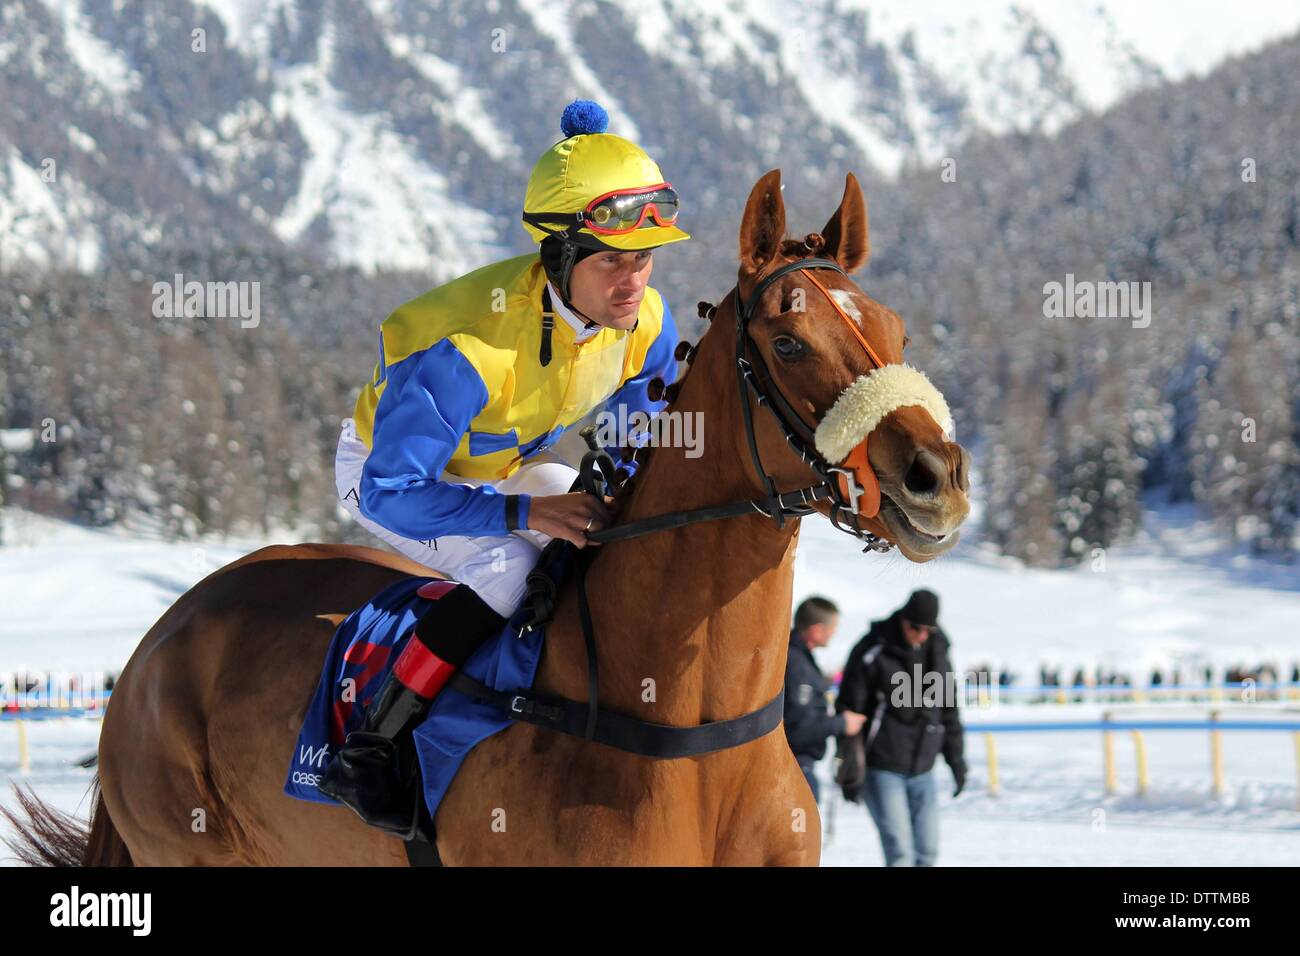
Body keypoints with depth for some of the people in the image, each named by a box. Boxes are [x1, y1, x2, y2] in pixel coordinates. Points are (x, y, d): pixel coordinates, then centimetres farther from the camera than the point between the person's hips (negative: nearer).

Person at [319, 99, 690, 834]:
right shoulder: (467, 349, -40)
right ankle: (367, 751, -25)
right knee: (511, 566, -33)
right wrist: (526, 512, -44)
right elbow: (392, 492, -37)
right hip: (386, 469, -7)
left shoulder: (645, 321, -19)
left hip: (507, 464, 7)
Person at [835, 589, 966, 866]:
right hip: (882, 768, -6)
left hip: (922, 771, 6)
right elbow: (848, 711, -11)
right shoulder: (873, 651, -12)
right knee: (900, 851, -13)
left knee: (927, 851, 5)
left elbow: (948, 707, 17)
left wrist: (956, 758, 16)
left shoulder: (937, 649, 5)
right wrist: (851, 768, -13)